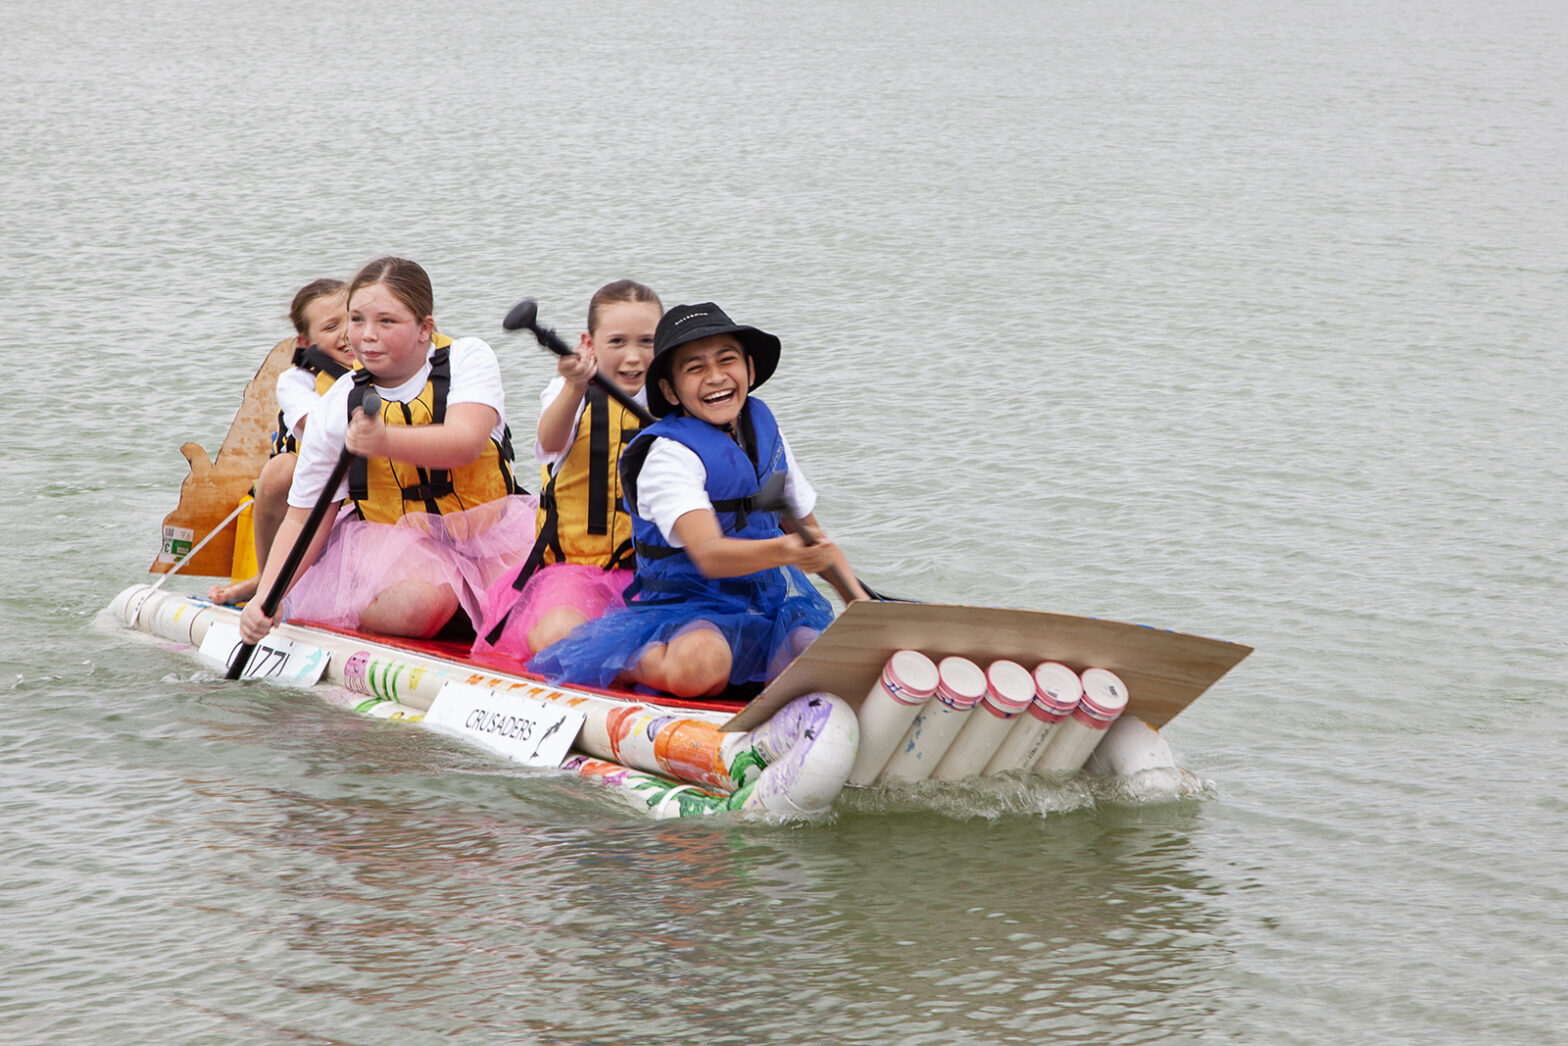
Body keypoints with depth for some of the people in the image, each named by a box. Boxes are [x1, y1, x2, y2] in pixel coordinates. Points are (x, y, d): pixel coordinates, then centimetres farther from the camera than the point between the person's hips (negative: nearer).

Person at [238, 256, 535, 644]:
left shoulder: (468, 359, -6)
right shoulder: (336, 408, -4)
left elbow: (465, 443, -26)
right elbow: (304, 517, -2)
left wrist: (386, 442, -46)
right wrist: (267, 597, -17)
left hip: (489, 532, 1)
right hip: (390, 544, -1)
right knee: (420, 602, -34)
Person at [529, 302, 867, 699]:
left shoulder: (766, 432, 10)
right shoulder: (669, 457, -13)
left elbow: (810, 533, 22)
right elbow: (708, 554, -29)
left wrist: (861, 603, 10)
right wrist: (784, 551, -46)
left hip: (773, 605, 5)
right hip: (692, 606, -5)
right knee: (699, 662, -40)